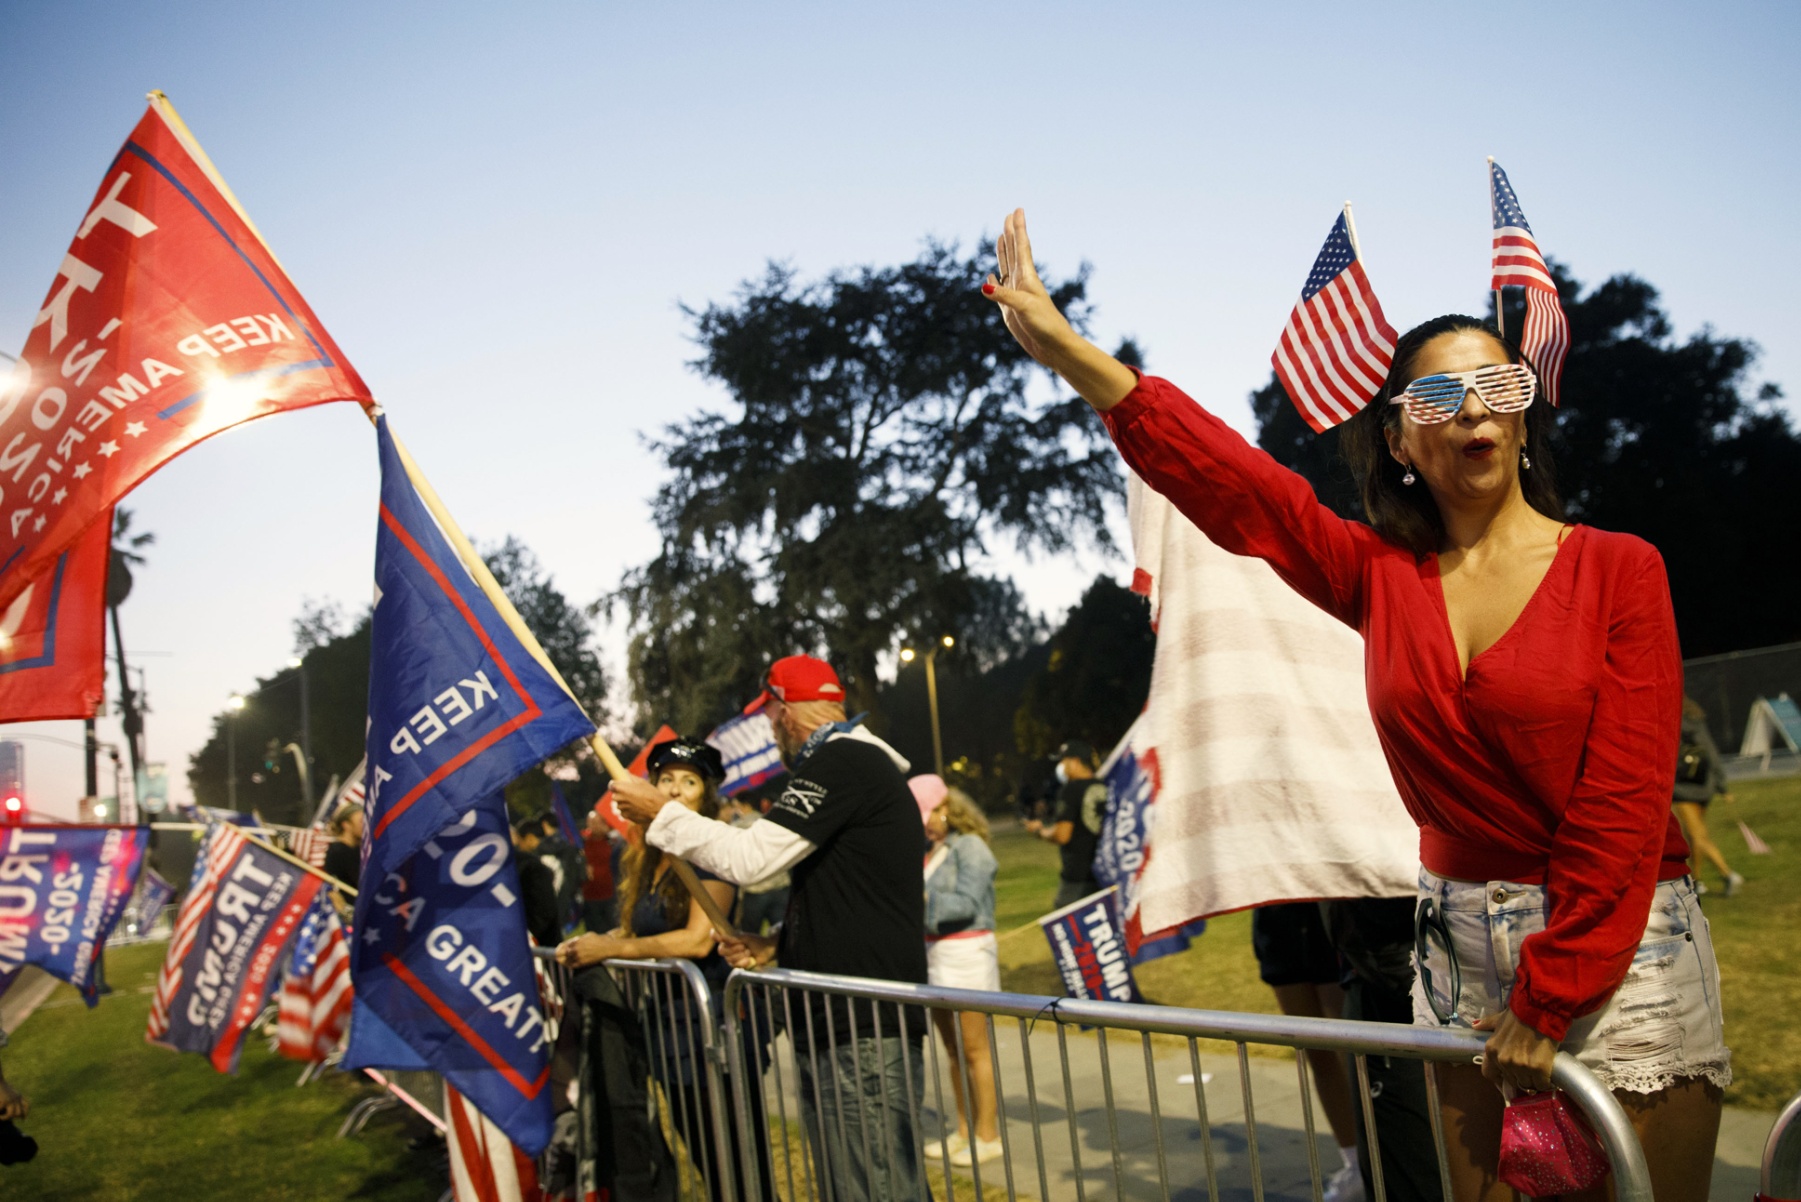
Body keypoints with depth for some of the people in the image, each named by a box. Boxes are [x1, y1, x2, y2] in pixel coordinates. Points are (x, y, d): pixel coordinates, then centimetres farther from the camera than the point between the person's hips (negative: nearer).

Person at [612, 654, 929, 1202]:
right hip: (834, 1025, 11)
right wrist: (778, 940, 14)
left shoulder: (843, 761, -11)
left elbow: (751, 857, -16)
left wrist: (659, 813, -3)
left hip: (865, 1030, -11)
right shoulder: (864, 764, 21)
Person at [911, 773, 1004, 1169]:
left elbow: (967, 903, -17)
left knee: (975, 1048, -1)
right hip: (934, 955, 7)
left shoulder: (971, 847, -10)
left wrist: (921, 899, -23)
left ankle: (988, 1135, 7)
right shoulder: (930, 849, 10)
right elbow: (922, 898, 11)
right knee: (953, 1049, 13)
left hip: (967, 953, -7)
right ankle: (964, 1130, 22)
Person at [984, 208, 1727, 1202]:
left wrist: (1548, 1002, -12)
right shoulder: (1382, 577, 2)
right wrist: (1061, 347, -15)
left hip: (1619, 942, -3)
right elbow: (1222, 476, -7)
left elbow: (1624, 802, -11)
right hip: (1458, 939, 3)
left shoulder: (1619, 569, -7)